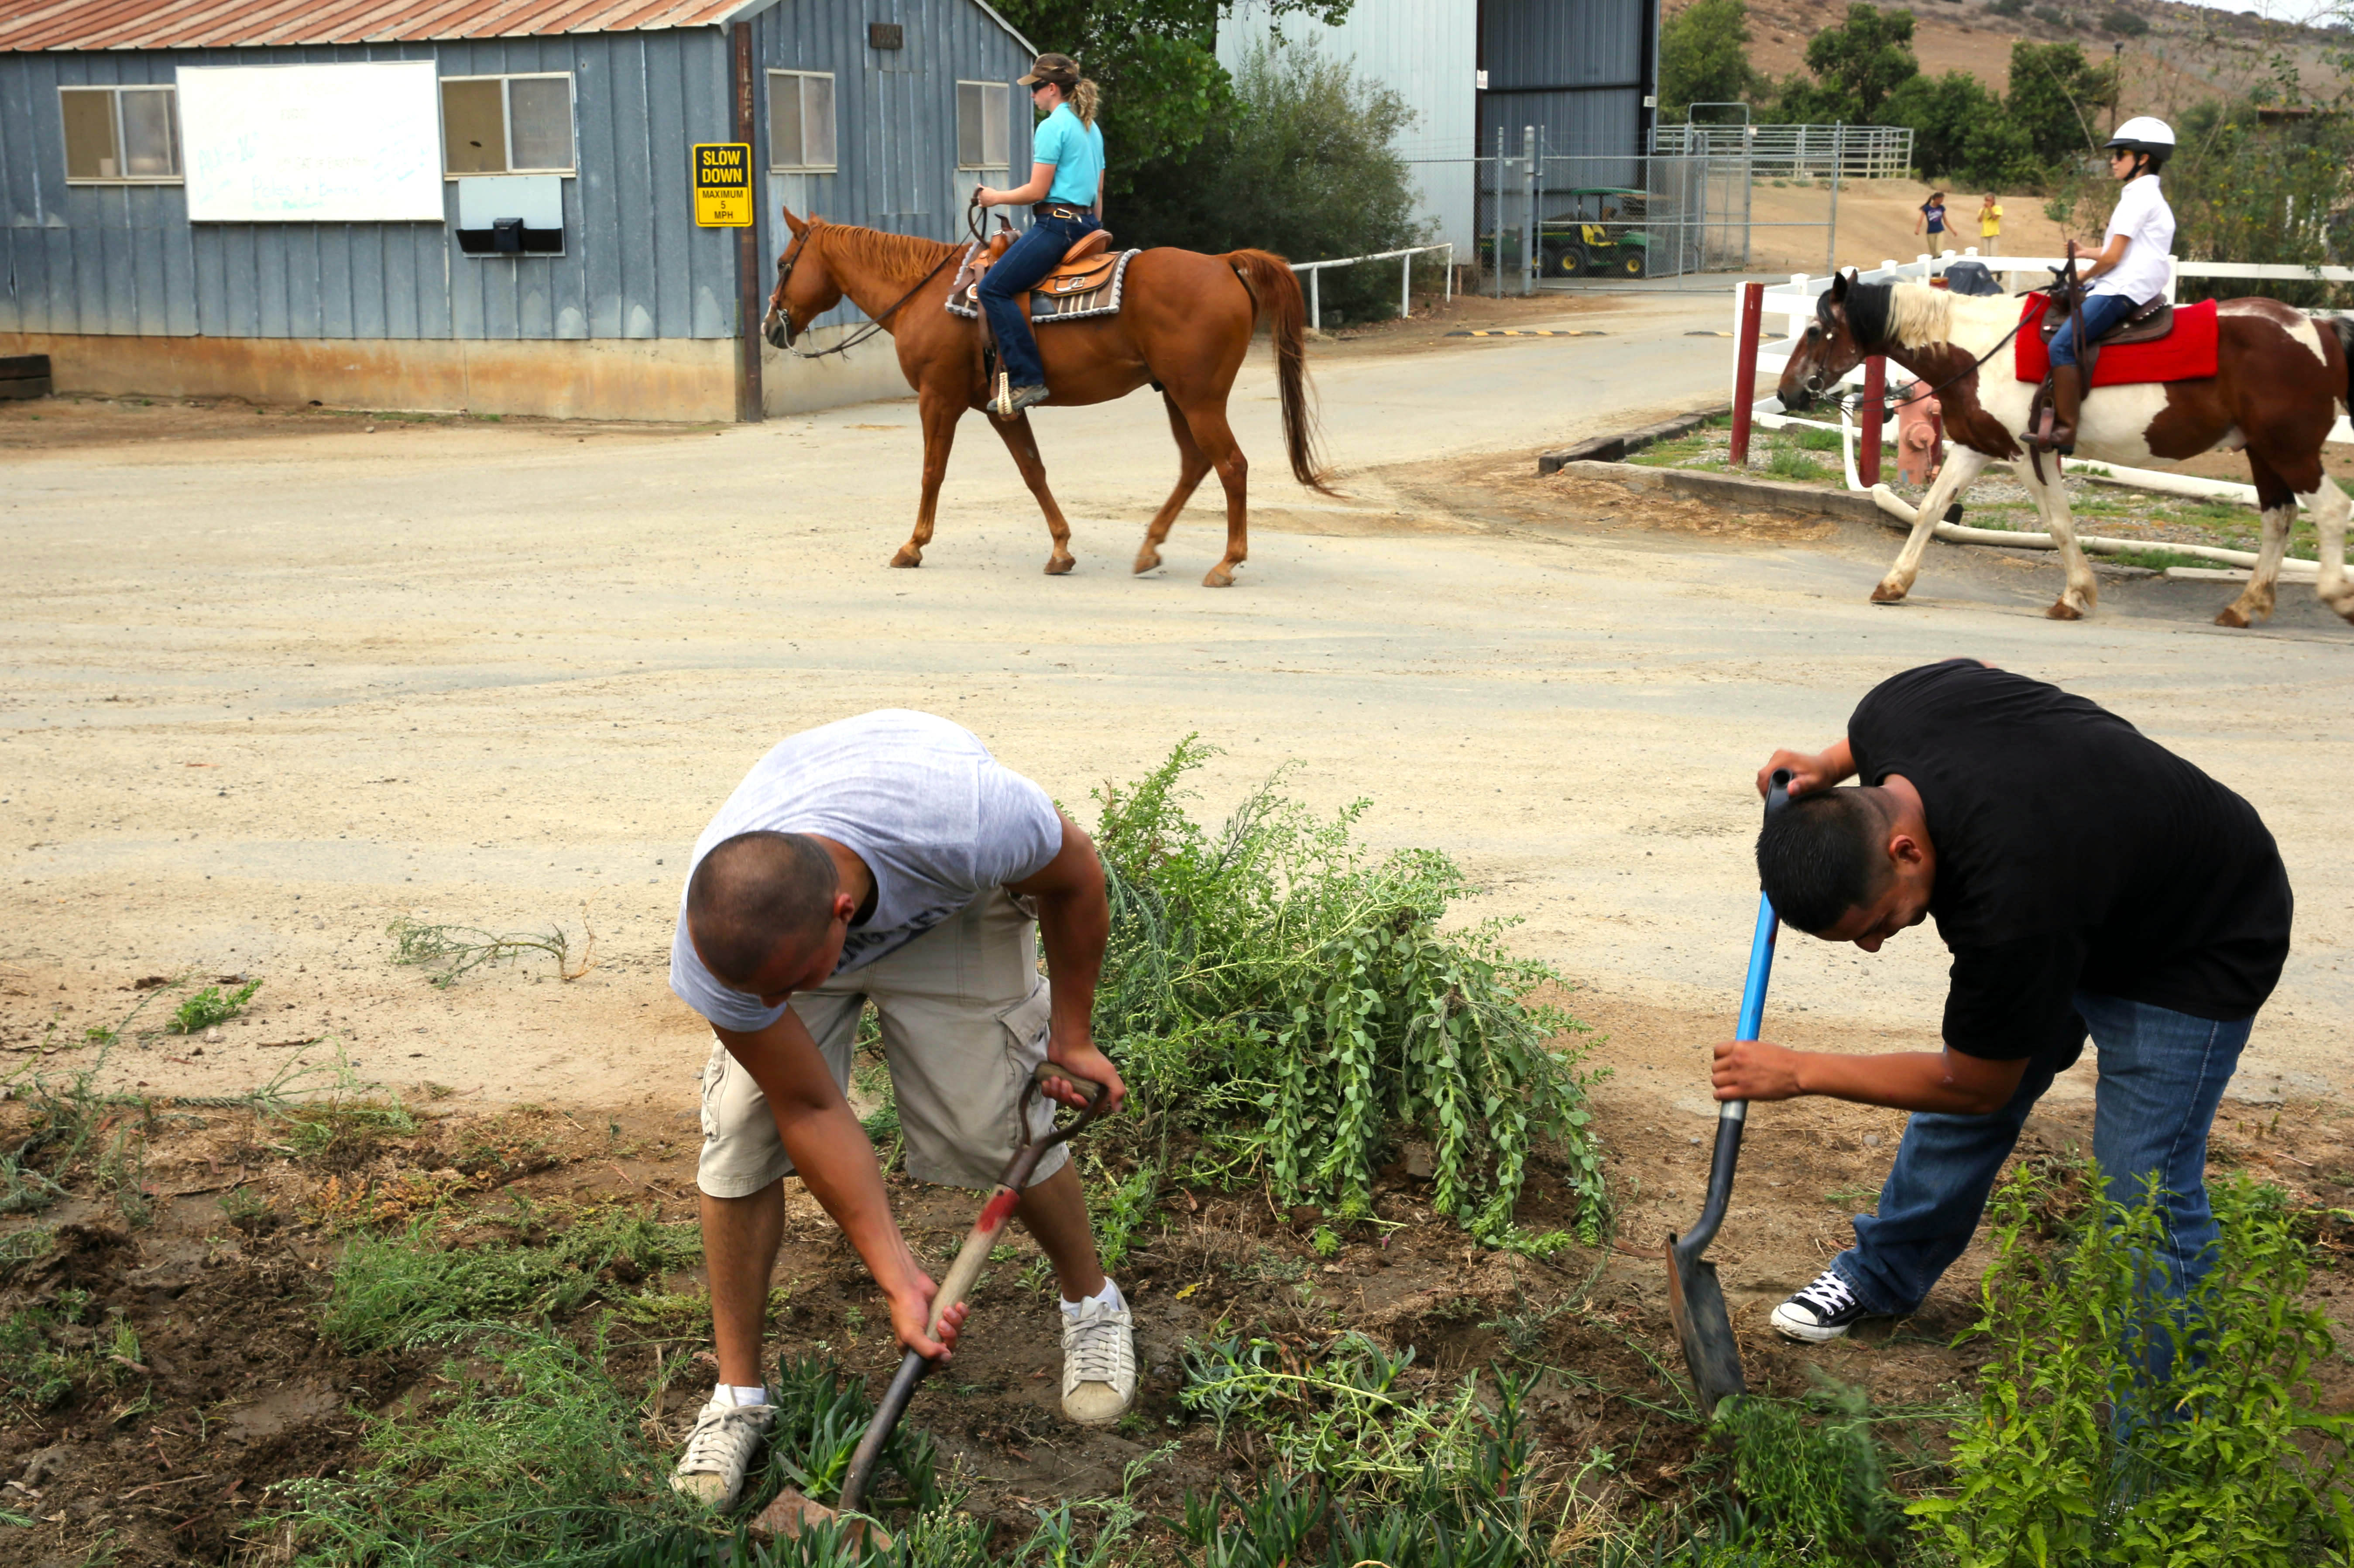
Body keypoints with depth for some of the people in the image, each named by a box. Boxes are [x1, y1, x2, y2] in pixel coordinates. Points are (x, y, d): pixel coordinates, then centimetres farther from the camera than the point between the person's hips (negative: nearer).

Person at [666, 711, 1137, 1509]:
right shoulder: (713, 950, -37)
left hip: (950, 900, -1)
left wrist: (1071, 1034, -9)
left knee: (991, 1126, -10)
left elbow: (1074, 875, -20)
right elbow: (811, 1112, -24)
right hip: (791, 915, 1)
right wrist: (898, 1277, -24)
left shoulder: (970, 822, -46)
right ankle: (737, 1394, 5)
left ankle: (1093, 1302, 19)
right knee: (741, 1132, -12)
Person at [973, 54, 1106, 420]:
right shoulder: (1092, 128, 18)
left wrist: (996, 197, 1)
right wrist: (1094, 233, 28)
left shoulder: (1052, 127, -11)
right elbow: (1098, 191, 21)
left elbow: (1037, 191, -14)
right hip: (1086, 222, 11)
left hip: (1056, 223, -11)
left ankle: (1027, 379, -23)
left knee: (995, 288, -14)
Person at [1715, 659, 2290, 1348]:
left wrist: (1799, 1073, -19)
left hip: (2198, 948, -8)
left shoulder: (2011, 908, -43)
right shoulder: (1894, 706, -26)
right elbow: (1972, 668, 3)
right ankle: (1883, 1273, 36)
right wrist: (1831, 765, -8)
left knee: (2144, 1189, -13)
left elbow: (1976, 1087, -24)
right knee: (1960, 1113, 16)